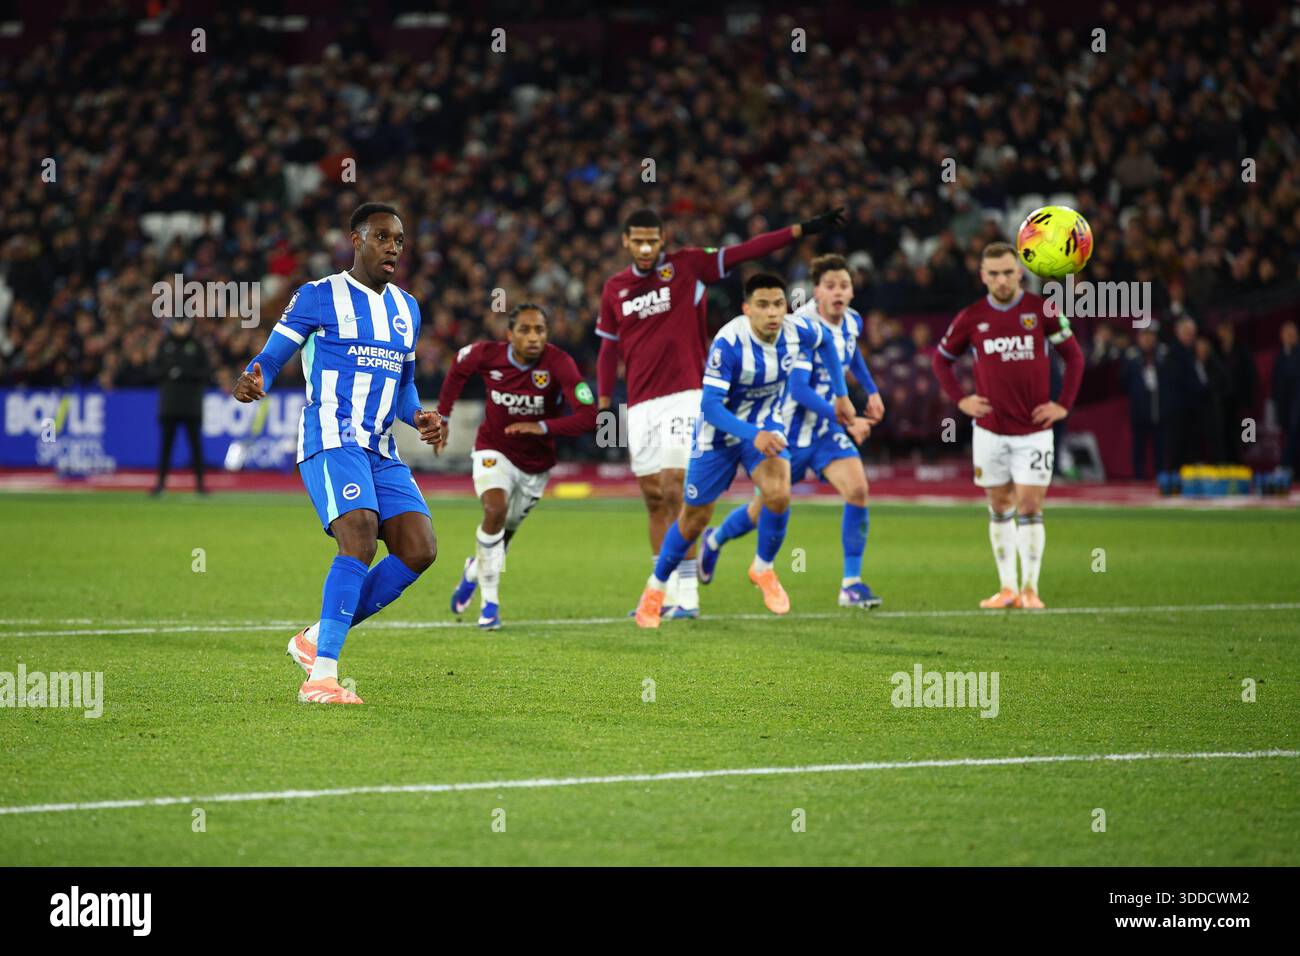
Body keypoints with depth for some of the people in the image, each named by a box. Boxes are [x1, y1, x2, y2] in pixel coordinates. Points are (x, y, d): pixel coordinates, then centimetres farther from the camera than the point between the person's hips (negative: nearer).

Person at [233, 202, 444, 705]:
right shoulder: (318, 297, 0)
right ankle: (320, 677, -26)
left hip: (381, 451, 7)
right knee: (360, 540, -26)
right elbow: (271, 357, -2)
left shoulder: (407, 309, 19)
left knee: (419, 550, -7)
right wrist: (254, 381, -25)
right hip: (331, 439, -7)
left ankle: (317, 639, 6)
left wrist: (417, 416, 7)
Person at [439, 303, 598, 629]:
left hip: (535, 464, 1)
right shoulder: (488, 355, -20)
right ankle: (490, 601, -15)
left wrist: (542, 427, -42)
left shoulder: (559, 363, -27)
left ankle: (475, 570, 51)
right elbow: (458, 367, 5)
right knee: (495, 510, -27)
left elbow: (588, 416, -32)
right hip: (494, 451, -1)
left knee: (504, 531, 16)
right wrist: (443, 416, 8)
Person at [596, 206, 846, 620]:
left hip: (684, 396, -4)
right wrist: (604, 404, 14)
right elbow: (609, 350, 19)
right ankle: (664, 591, 15)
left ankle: (686, 593, -13)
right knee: (654, 499, 7)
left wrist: (803, 230, -12)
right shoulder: (614, 289, 11)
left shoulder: (687, 266, -1)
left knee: (675, 491, -14)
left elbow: (745, 252, -5)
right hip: (640, 405, 4)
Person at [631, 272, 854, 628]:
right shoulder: (729, 343, -32)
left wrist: (841, 395, 11)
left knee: (778, 494, -25)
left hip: (766, 425, 3)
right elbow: (710, 405, -33)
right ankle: (655, 590, 31)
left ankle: (763, 569, 3)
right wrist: (753, 436, -45)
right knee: (694, 519, 7)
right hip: (720, 430, -3)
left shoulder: (797, 330, -18)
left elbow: (825, 342, 8)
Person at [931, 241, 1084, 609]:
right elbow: (941, 359, 14)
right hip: (989, 430, 2)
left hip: (1034, 430, -2)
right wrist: (960, 400, 3)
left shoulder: (1042, 310, -4)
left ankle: (1030, 588, 0)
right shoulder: (971, 317, 0)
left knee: (1030, 508, -6)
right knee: (1000, 508, 8)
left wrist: (1063, 404, -2)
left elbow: (1074, 355, 4)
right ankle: (1007, 588, 15)